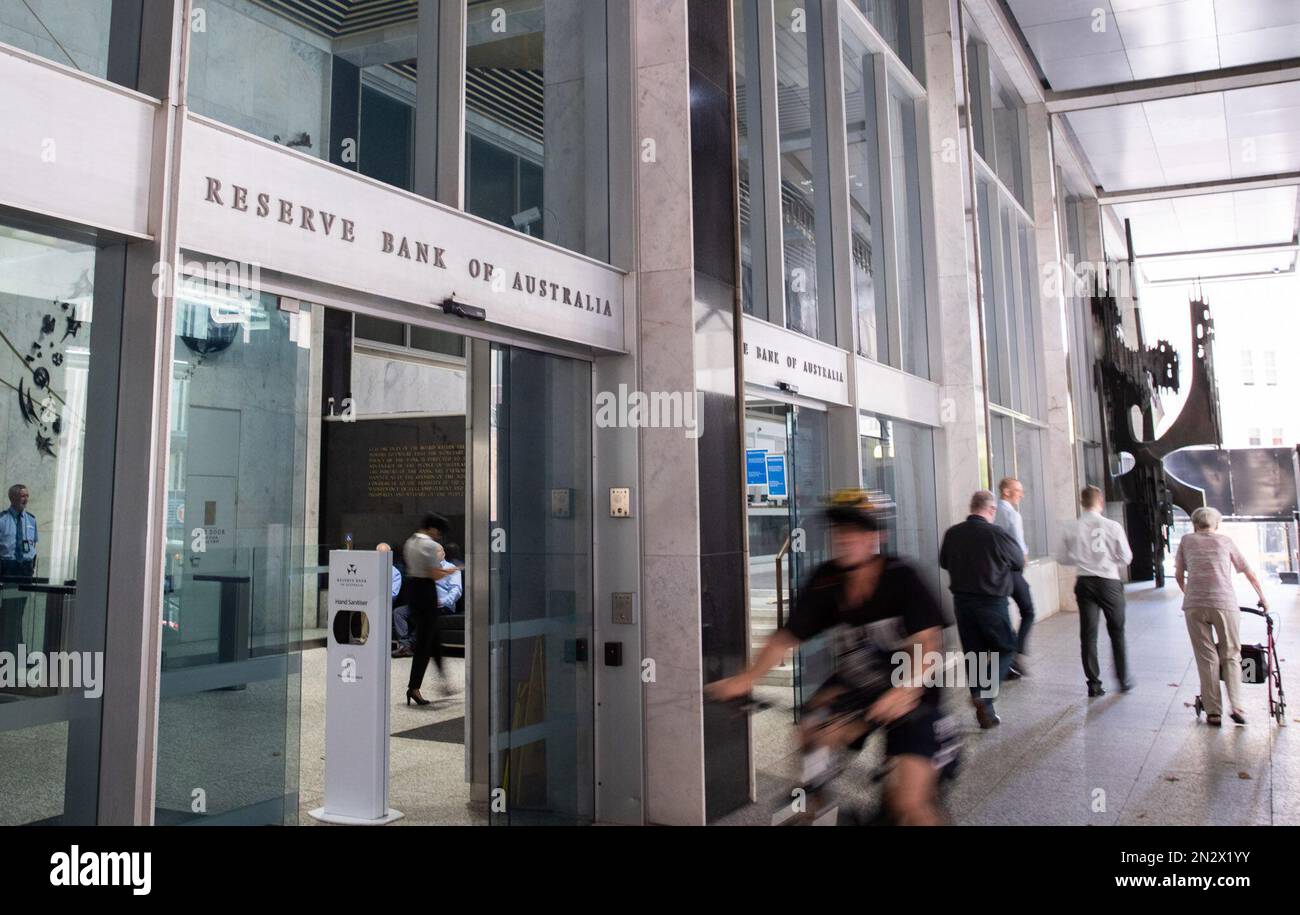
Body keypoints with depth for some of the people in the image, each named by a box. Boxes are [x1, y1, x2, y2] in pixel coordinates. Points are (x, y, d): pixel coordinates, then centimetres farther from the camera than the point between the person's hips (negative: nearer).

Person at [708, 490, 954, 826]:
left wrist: (908, 689, -47)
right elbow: (787, 637, -11)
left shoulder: (902, 578, -18)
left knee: (908, 804, -18)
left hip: (910, 699, -4)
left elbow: (927, 641, -28)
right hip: (853, 686, 5)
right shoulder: (826, 580, -7)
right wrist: (745, 678, -25)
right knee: (806, 738, -17)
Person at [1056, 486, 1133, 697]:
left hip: (1084, 582, 1)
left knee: (1088, 634, 6)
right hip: (1109, 582, -1)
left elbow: (1062, 557, 2)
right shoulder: (1112, 526, -10)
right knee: (1117, 632, 15)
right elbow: (1126, 558, -4)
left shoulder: (1072, 529, -5)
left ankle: (1093, 683, 7)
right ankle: (1123, 680, 22)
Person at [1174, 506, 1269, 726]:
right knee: (1231, 655, 12)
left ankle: (1213, 712, 6)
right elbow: (1249, 573, 21)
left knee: (1206, 659, 5)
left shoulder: (1187, 540, 15)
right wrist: (1262, 598, 34)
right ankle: (1236, 706, 0)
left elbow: (1179, 575, 16)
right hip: (1224, 603, 0)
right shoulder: (1225, 540, 16)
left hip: (1194, 605, 0)